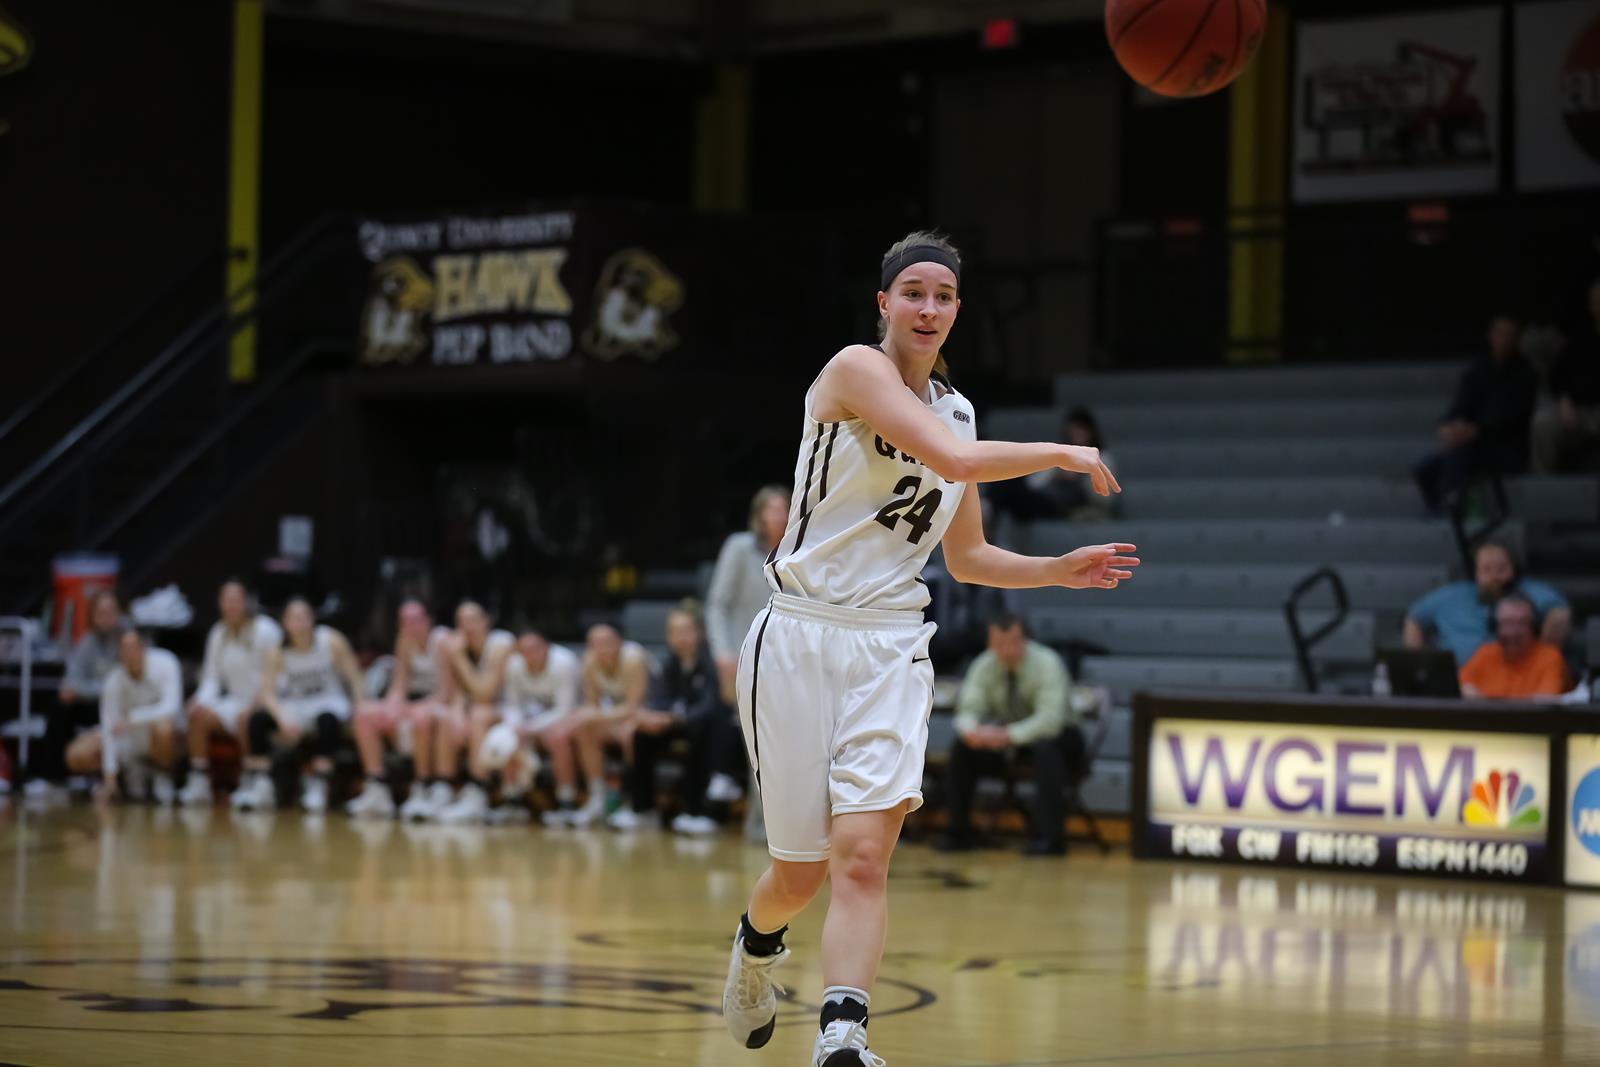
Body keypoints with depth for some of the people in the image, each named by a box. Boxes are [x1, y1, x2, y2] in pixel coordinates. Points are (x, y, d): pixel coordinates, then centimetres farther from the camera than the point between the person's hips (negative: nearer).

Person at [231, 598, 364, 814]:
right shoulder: (279, 653, -9)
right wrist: (283, 719, -31)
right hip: (294, 705, 2)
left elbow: (354, 678, -10)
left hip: (328, 701, -2)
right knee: (258, 719, -23)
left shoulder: (331, 641, -13)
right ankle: (260, 786, -13)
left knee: (328, 720, -38)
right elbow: (268, 692, -14)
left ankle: (318, 787, -29)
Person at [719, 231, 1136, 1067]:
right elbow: (952, 459, -24)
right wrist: (1060, 454, -11)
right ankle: (756, 944, 42)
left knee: (863, 855, -17)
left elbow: (966, 558, 23)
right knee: (800, 873, 7)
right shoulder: (856, 371, -8)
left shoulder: (957, 411, 14)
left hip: (891, 650, 4)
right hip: (799, 639, -4)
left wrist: (1060, 571, 9)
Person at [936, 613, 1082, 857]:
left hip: (1055, 736, -4)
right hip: (1006, 740, 4)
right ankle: (959, 833, -10)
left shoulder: (1046, 663, -23)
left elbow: (1050, 719, -31)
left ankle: (1049, 837, -37)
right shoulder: (984, 667, -9)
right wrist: (971, 730, -38)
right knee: (961, 747, -19)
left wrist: (1008, 735, -42)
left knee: (1046, 747, -38)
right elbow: (968, 710, -13)